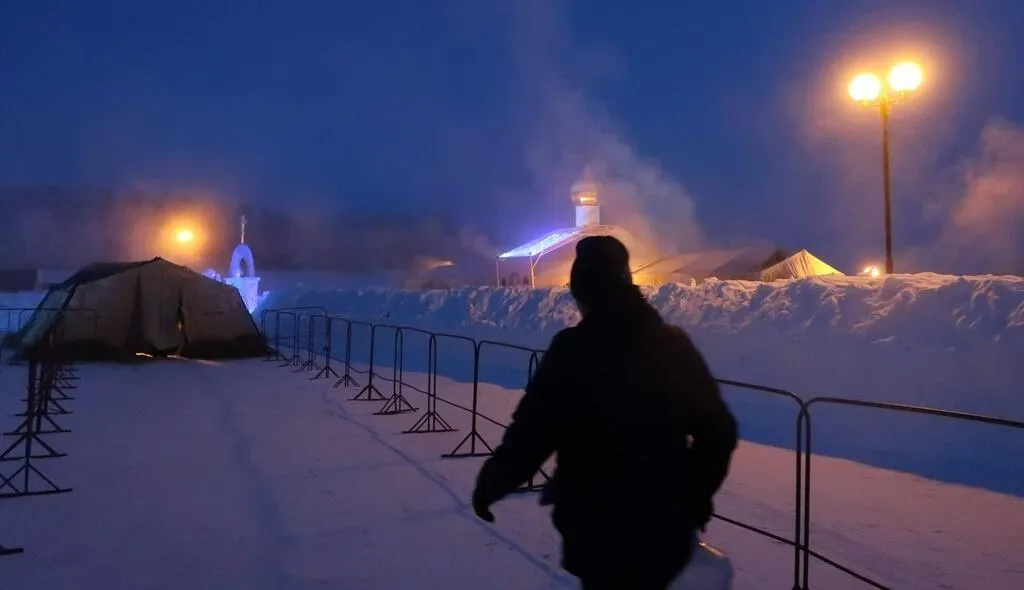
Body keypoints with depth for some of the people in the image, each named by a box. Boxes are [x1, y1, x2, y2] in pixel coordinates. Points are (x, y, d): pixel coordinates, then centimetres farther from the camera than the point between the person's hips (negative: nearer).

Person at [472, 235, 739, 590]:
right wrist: (697, 497, 15)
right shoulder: (674, 344, -2)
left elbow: (529, 436, -14)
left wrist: (489, 485, 2)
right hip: (667, 526, 4)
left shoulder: (572, 351, -15)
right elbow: (719, 431, 2)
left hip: (598, 527, -4)